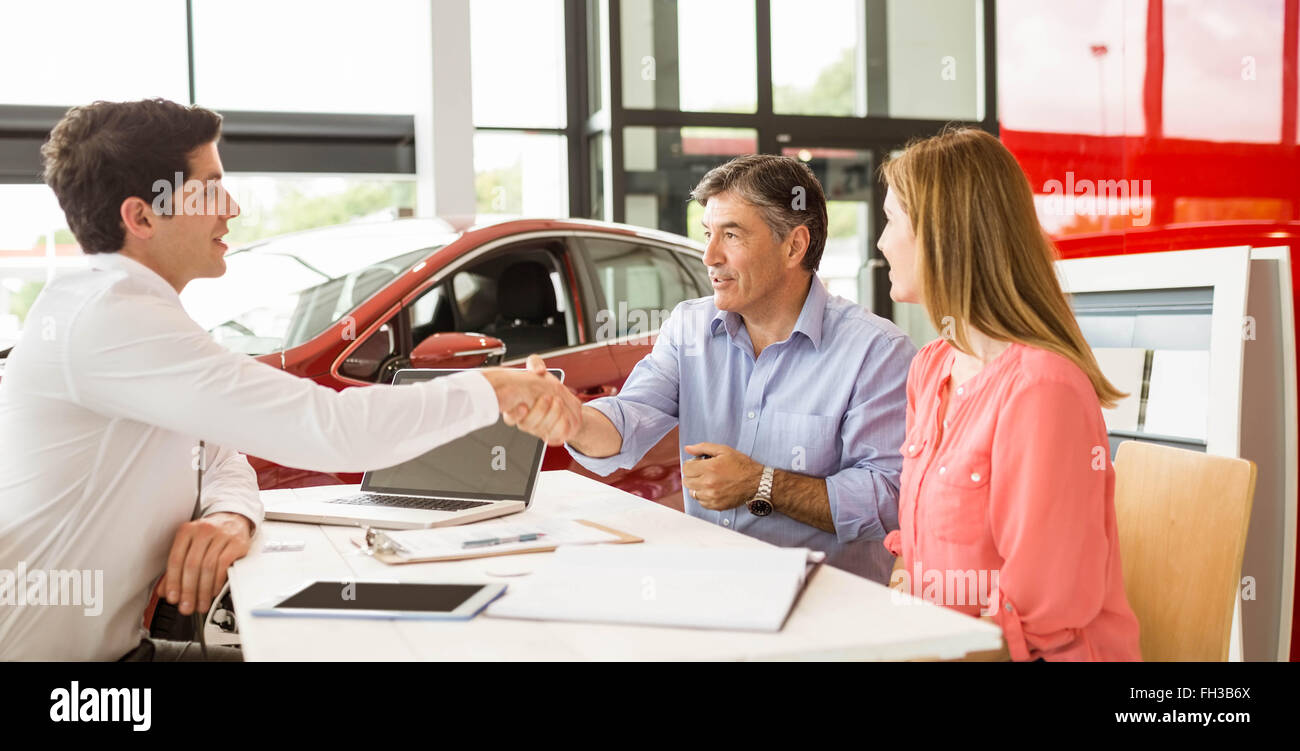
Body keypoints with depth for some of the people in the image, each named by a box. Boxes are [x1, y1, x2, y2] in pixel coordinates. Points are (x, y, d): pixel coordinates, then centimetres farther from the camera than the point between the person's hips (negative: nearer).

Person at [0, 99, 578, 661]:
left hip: (112, 645, 9)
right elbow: (326, 429, -29)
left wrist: (230, 515, -12)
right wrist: (491, 390, -17)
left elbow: (220, 455, 12)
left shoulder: (118, 307, 9)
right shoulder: (107, 318, -24)